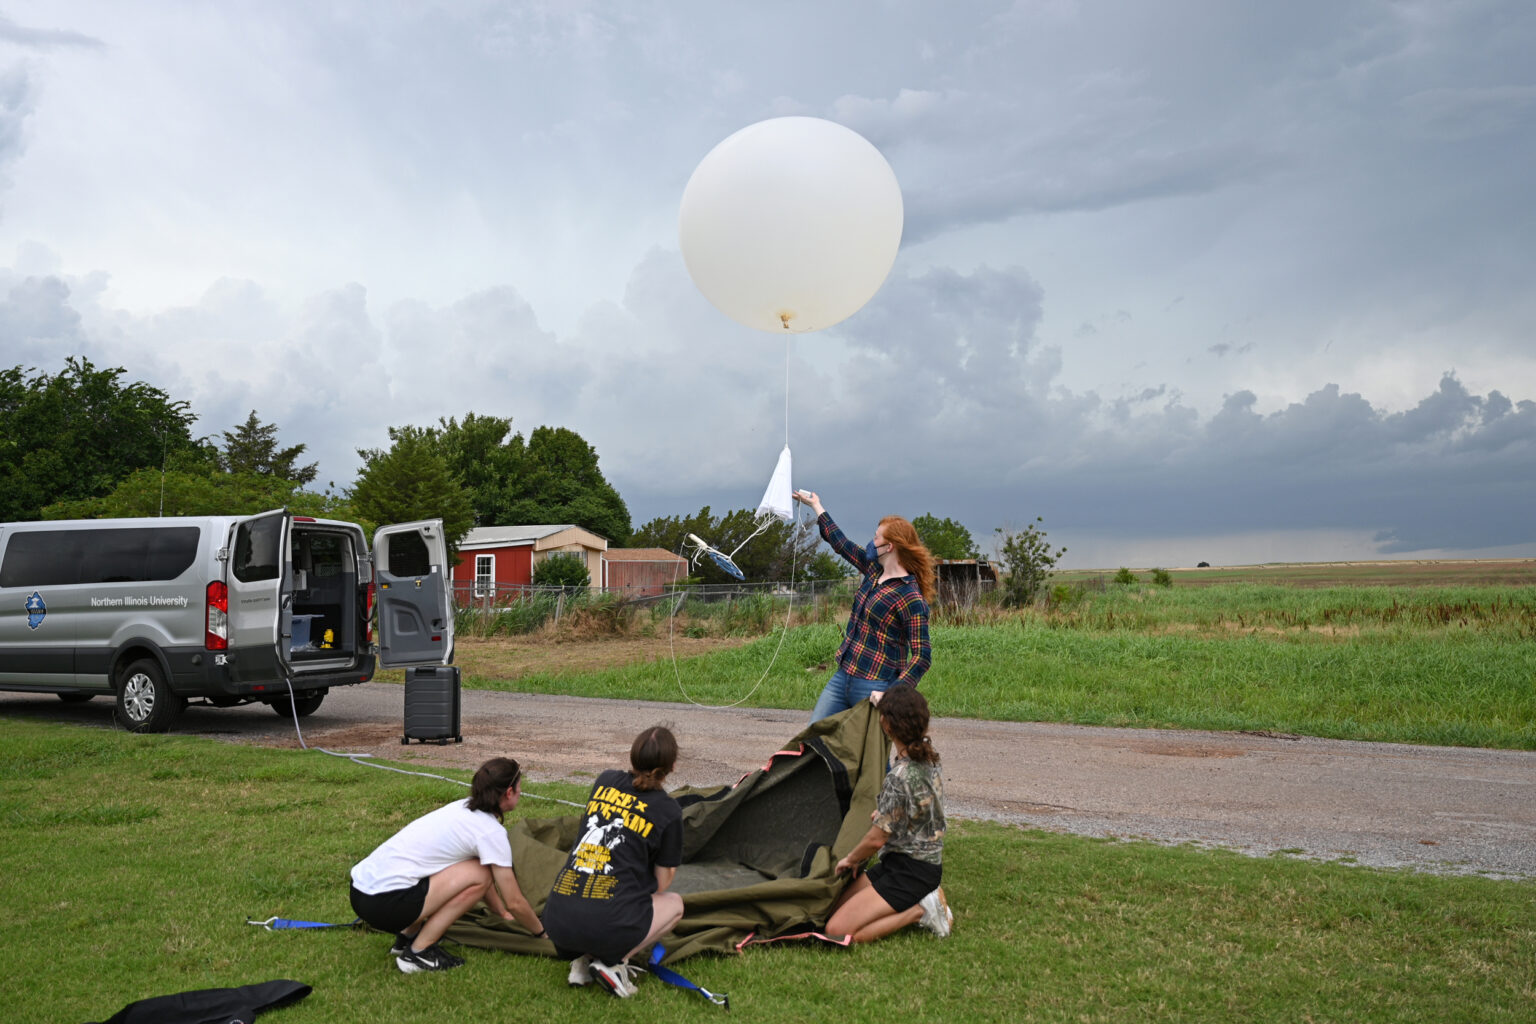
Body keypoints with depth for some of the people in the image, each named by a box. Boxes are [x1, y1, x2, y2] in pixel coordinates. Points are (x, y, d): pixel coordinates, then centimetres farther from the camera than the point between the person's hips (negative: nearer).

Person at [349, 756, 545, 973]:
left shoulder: (463, 808, 14)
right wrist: (540, 932, 15)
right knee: (479, 875, -8)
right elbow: (515, 903, -2)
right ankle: (418, 953, -1)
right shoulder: (491, 831, -10)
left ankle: (407, 937, 19)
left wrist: (504, 914, 35)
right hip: (382, 903, -9)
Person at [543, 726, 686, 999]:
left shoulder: (604, 782, 11)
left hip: (557, 920, 5)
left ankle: (581, 960, 14)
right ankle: (613, 962, 3)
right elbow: (661, 882, 7)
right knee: (674, 903, 24)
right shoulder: (668, 811, -1)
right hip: (606, 928, -5)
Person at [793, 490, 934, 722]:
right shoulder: (874, 569, 8)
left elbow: (922, 656, -19)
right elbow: (841, 543, 23)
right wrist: (815, 505, 32)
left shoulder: (911, 598, -16)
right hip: (843, 676, 8)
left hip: (874, 689, -8)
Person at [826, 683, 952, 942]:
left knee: (838, 930, -17)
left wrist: (850, 859, 1)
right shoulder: (928, 758, 2)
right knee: (834, 908, 12)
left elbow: (877, 838, -17)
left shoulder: (901, 775, -26)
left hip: (911, 871, -9)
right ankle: (923, 897, 9)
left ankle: (920, 910, -7)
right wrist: (880, 813, 29)